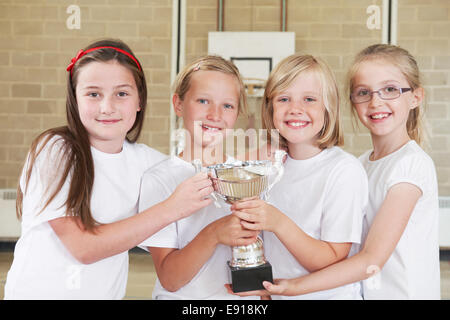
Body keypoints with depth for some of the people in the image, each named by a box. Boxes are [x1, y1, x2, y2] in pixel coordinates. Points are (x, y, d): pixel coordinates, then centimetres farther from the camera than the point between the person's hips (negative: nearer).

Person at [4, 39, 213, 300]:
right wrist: (171, 209, -22)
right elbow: (83, 247, -18)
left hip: (107, 292, 4)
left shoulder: (145, 160, 2)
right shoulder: (55, 151, -12)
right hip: (40, 292, -4)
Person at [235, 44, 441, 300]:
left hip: (402, 293, -5)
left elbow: (373, 259, -22)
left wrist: (293, 286, -27)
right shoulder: (364, 162, 4)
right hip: (364, 290, 6)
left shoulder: (413, 163, -17)